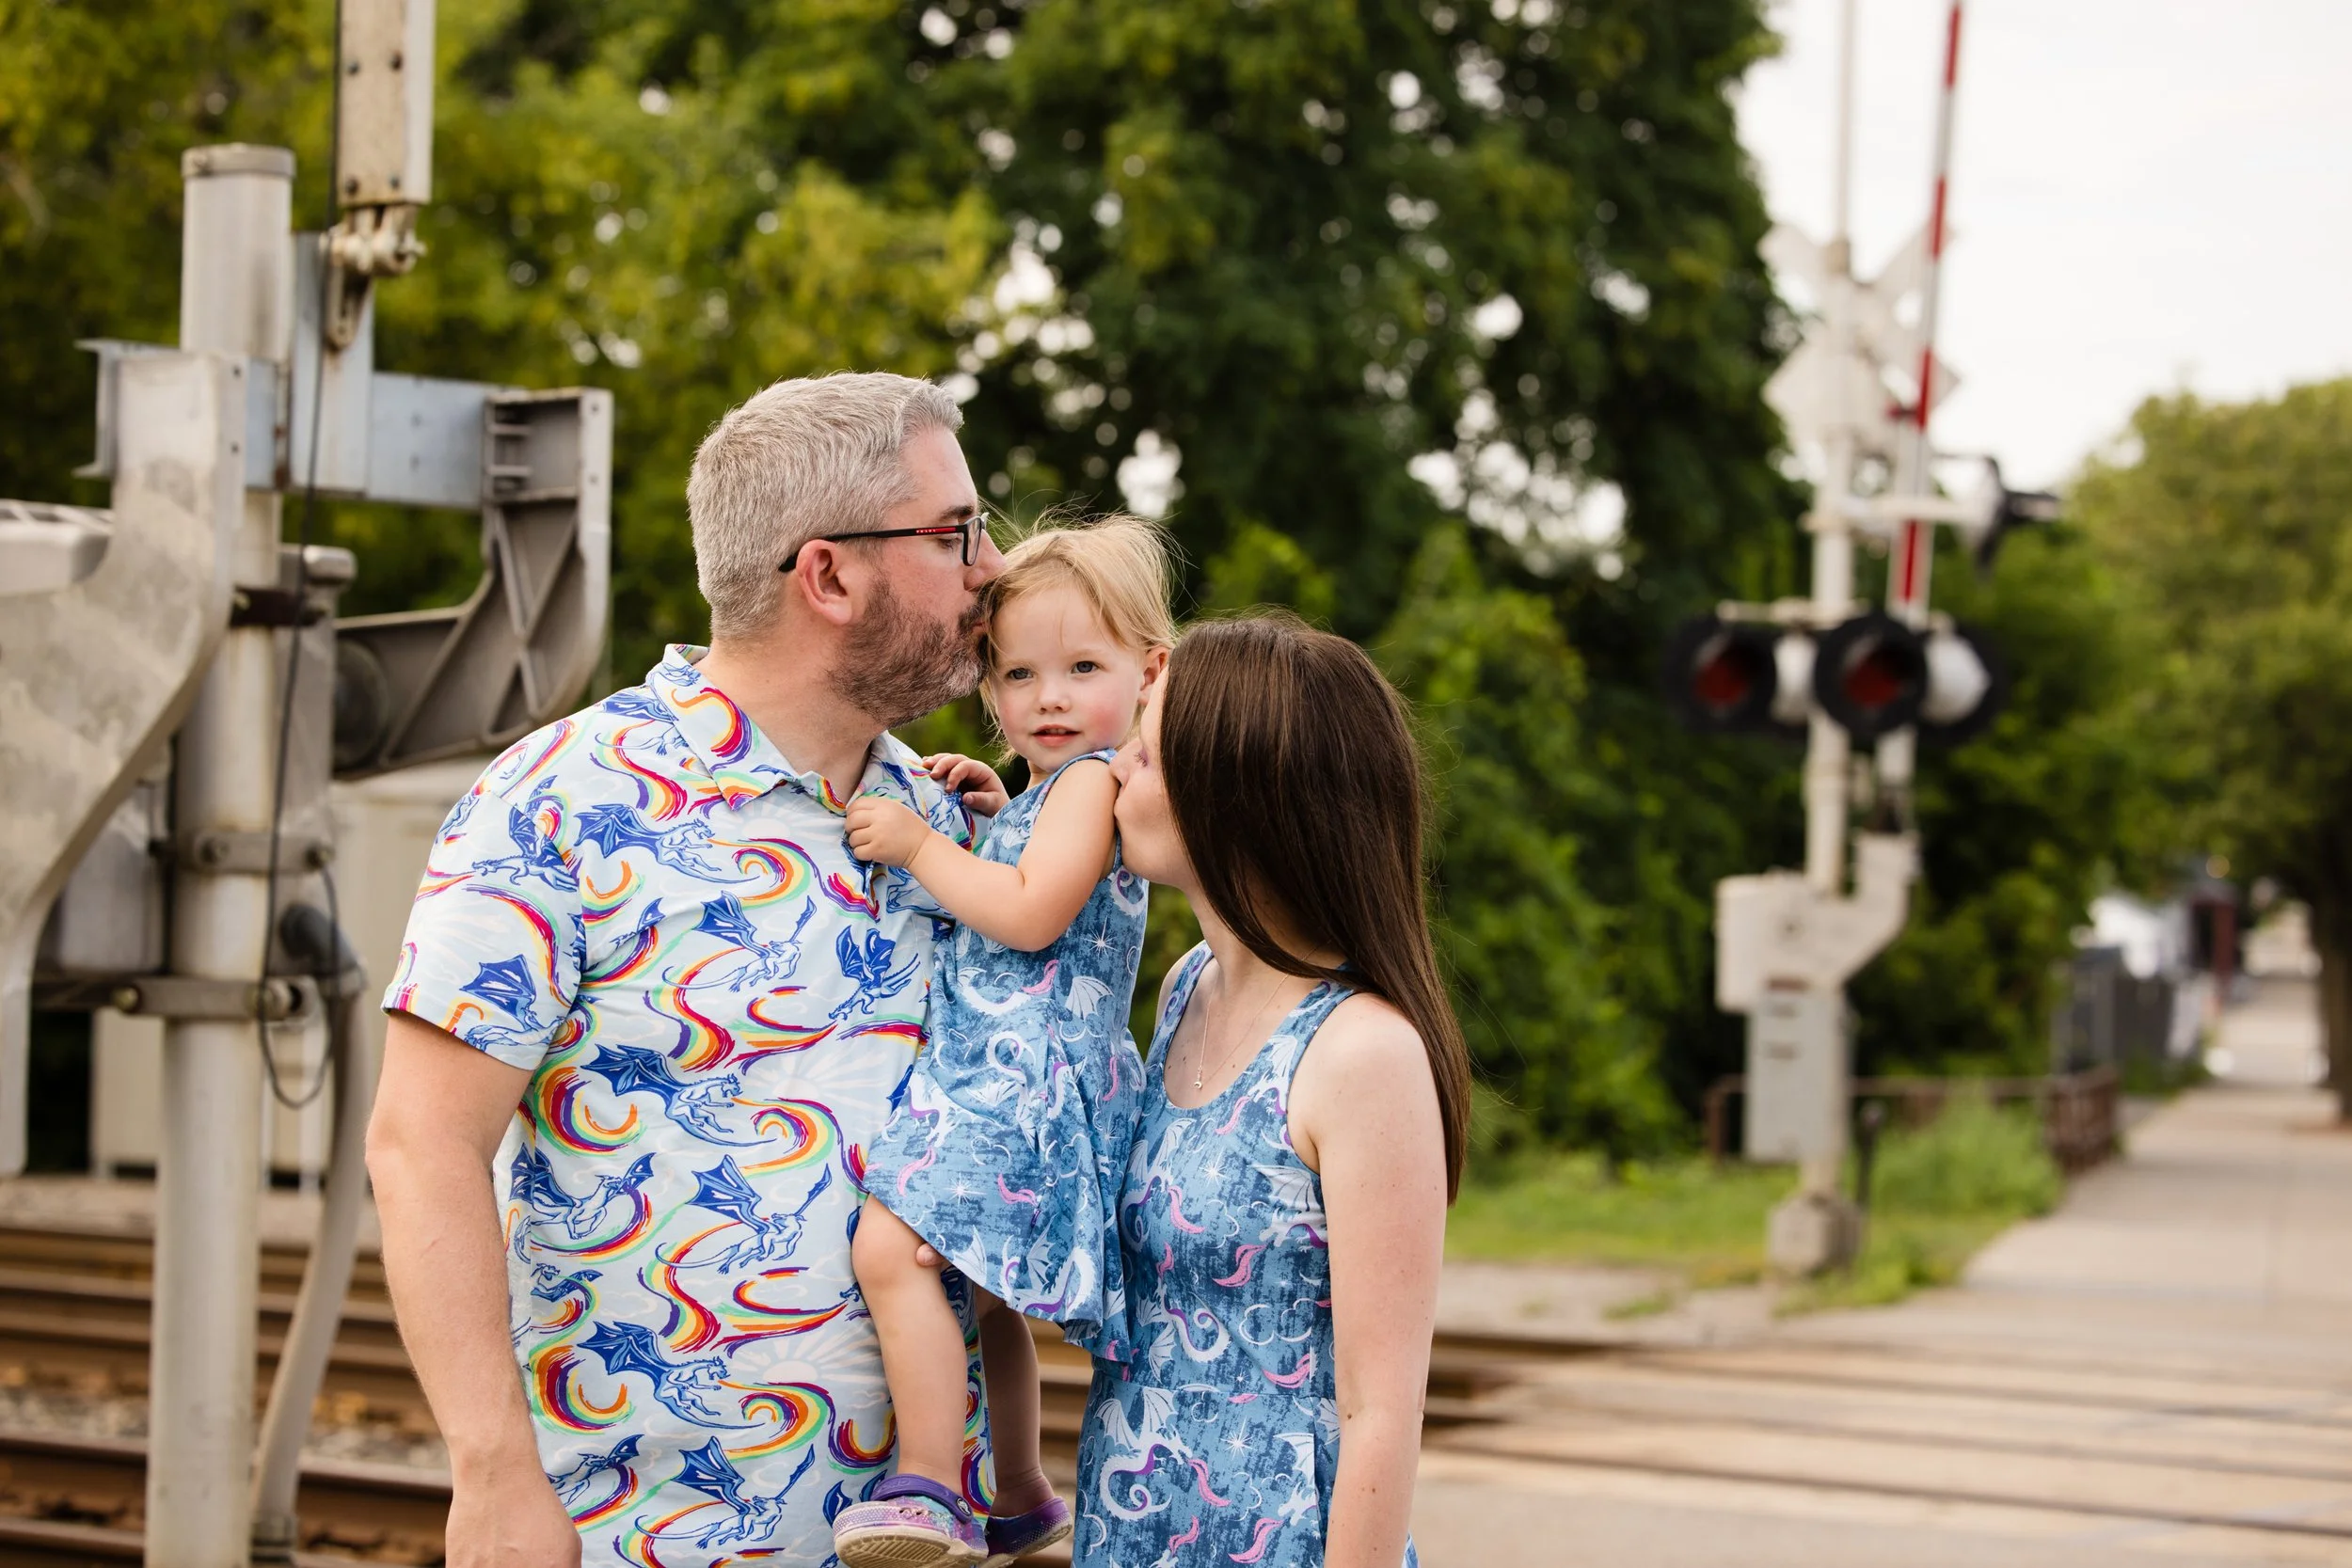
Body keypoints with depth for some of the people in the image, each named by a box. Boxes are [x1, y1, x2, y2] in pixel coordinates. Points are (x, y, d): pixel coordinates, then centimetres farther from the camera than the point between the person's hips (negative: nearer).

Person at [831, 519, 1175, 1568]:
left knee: (889, 1245, -25)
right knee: (986, 1291, 21)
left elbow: (1031, 914, -22)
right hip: (996, 1078, 11)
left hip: (1020, 1080, -11)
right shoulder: (1048, 792, 22)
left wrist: (920, 844, -14)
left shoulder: (1094, 778, -10)